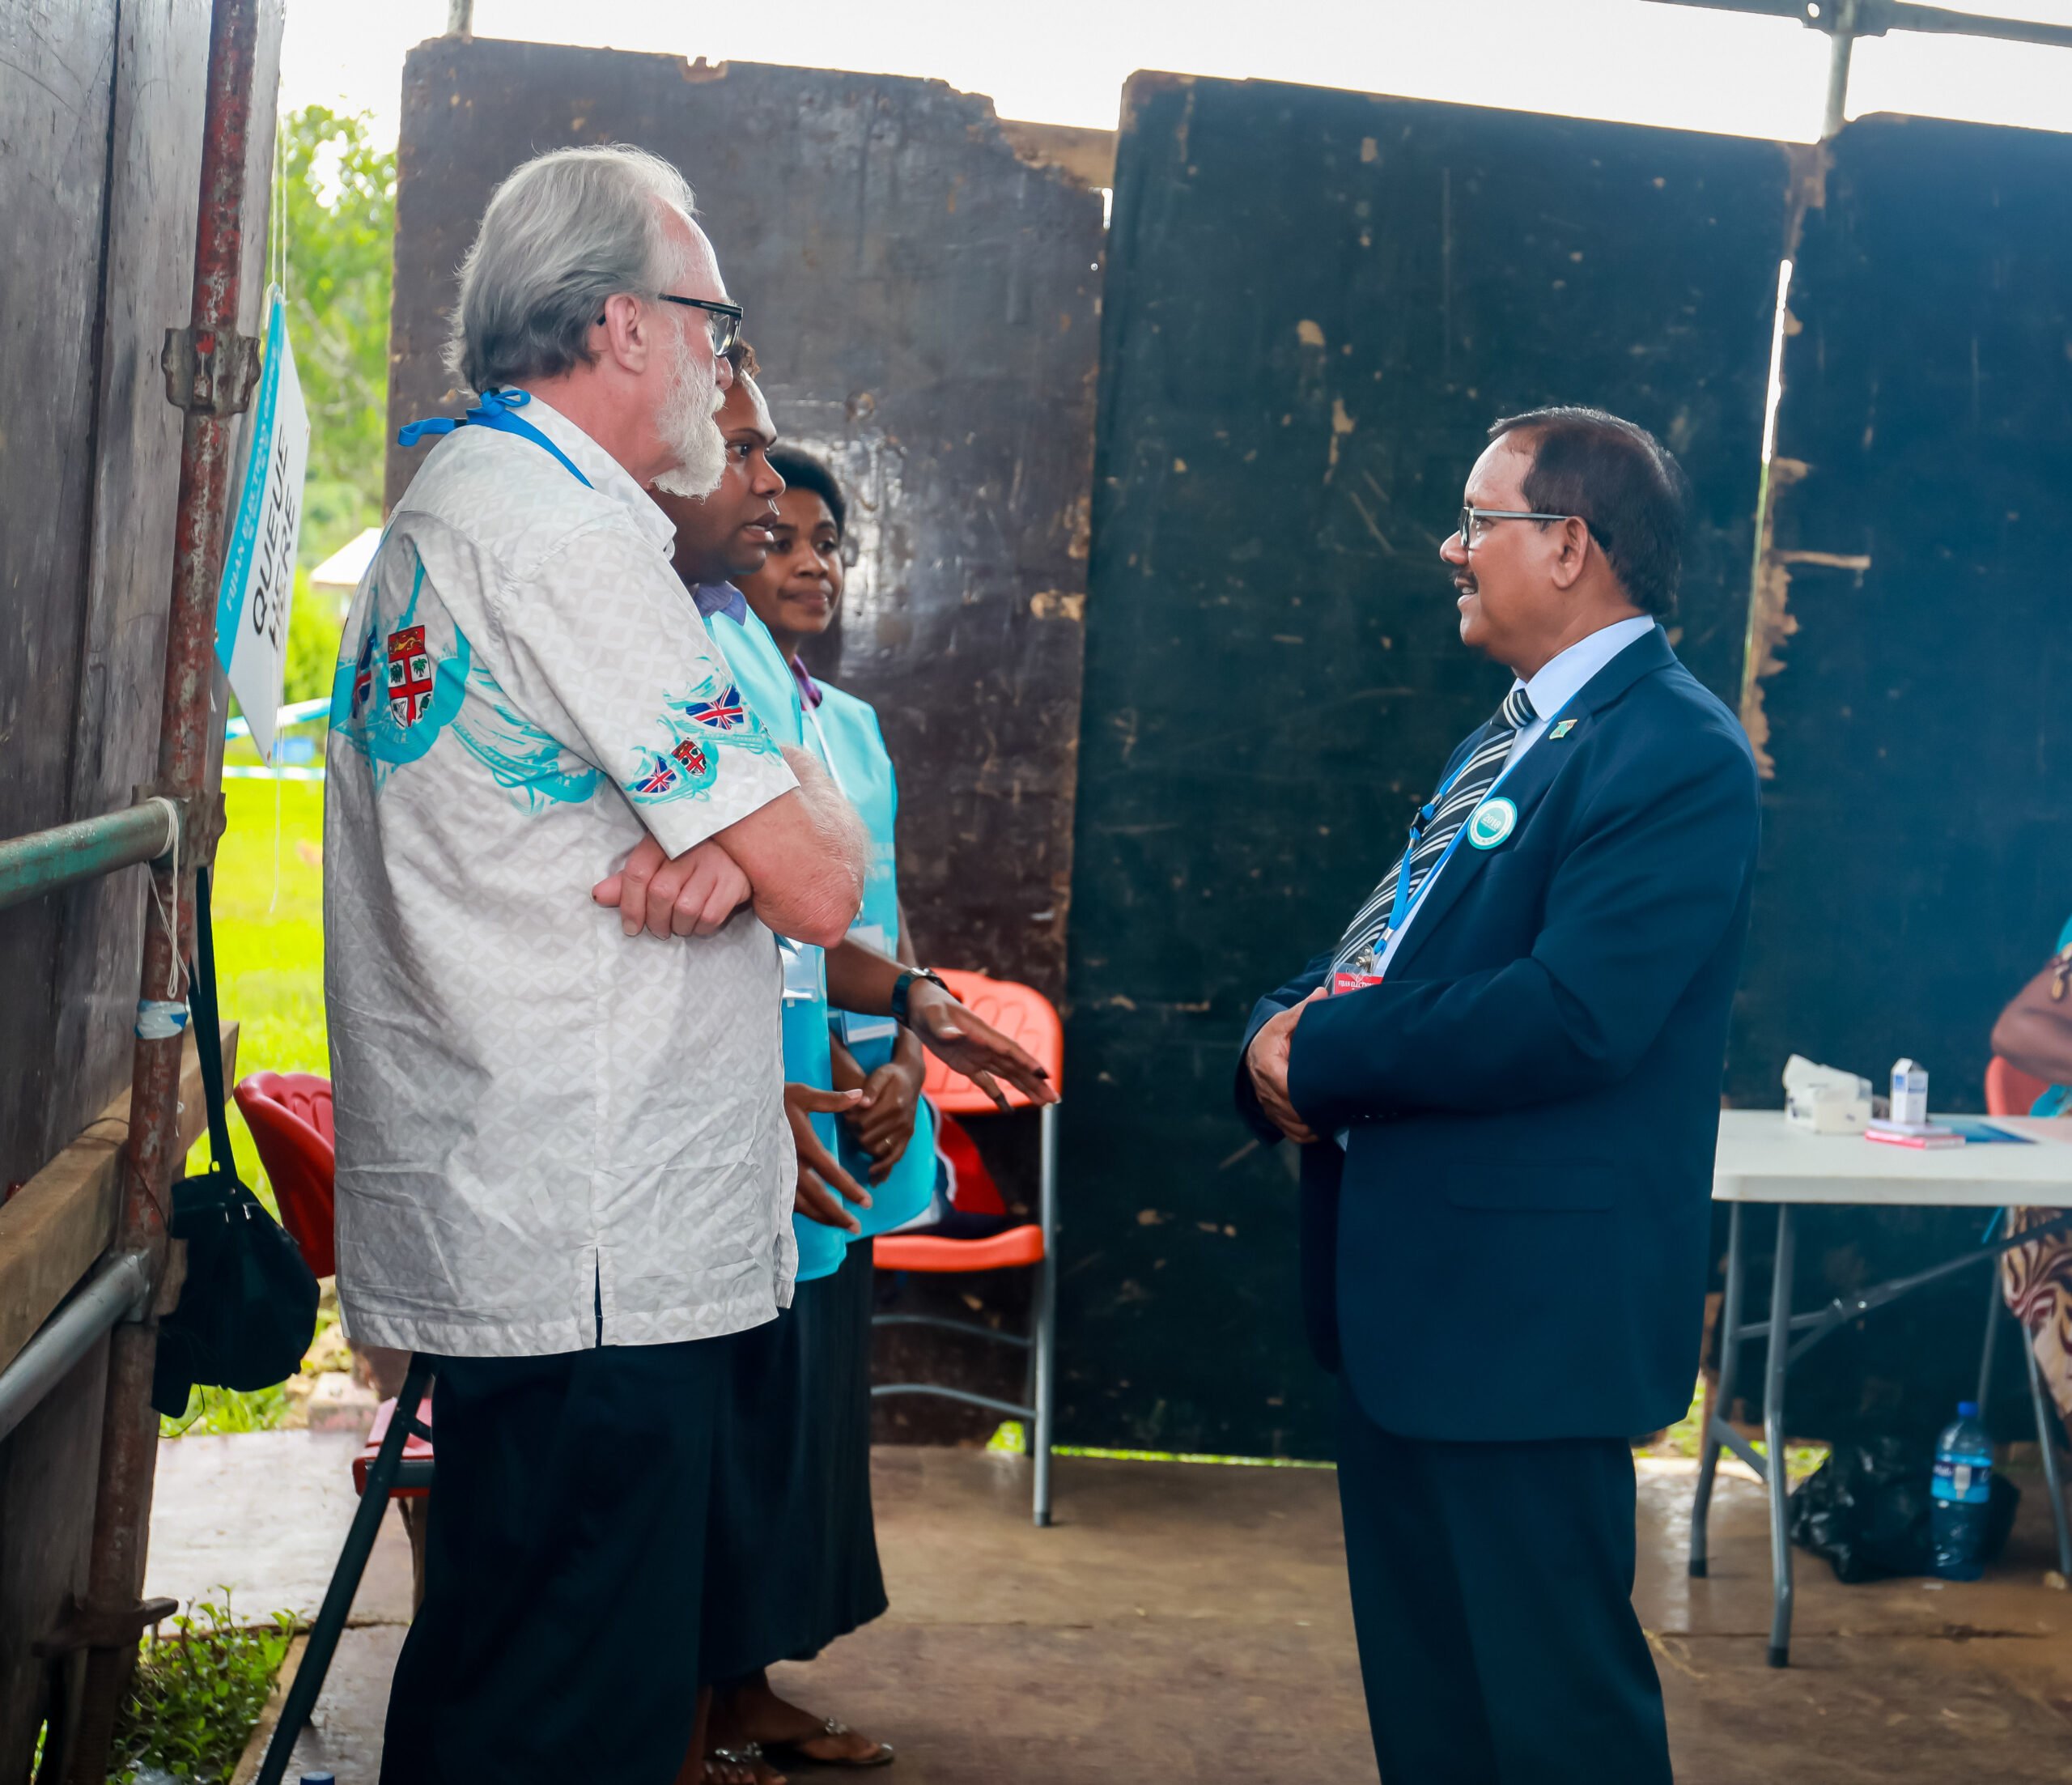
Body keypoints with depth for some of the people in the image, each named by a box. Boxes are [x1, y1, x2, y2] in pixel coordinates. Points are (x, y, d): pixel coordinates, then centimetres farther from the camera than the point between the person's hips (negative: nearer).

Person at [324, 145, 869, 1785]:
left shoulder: (444, 517, 19)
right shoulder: (565, 535, -15)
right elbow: (819, 883, -17)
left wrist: (715, 844, -5)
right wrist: (800, 788, 6)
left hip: (492, 1221, 11)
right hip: (591, 1248, -11)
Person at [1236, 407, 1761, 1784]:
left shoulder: (1678, 754, -15)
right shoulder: (1508, 741, 17)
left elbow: (1569, 1017, -26)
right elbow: (1385, 951, 17)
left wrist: (1322, 1050, -16)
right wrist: (1286, 1028, -5)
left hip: (1529, 1308, -10)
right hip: (1405, 1299, 10)